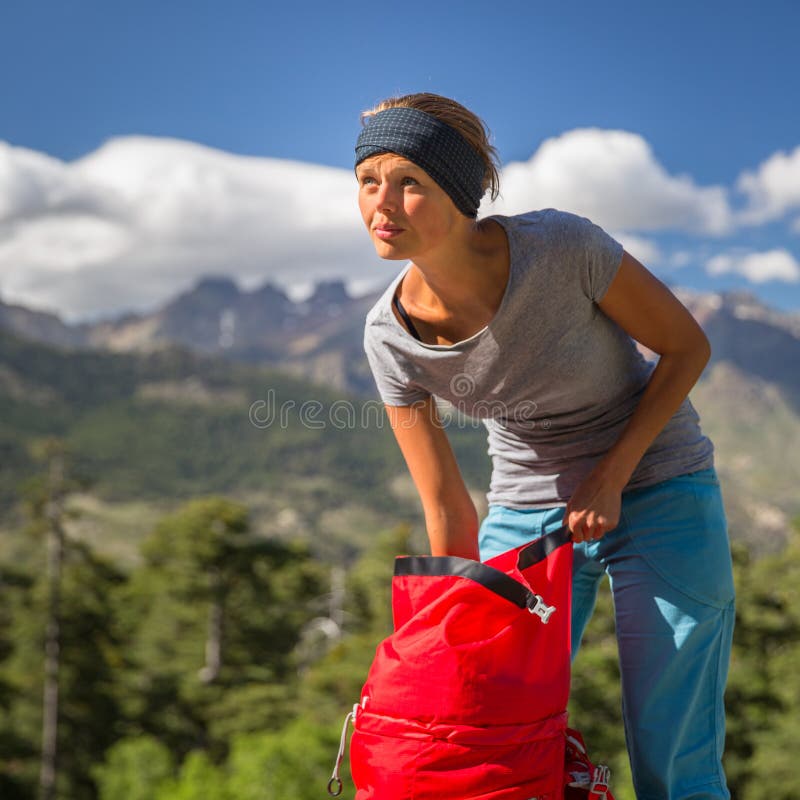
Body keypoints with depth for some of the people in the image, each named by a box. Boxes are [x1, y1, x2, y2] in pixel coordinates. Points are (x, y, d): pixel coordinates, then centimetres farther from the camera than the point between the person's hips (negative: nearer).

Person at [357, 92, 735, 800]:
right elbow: (450, 512, -6)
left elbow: (687, 346, -9)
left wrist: (609, 479, -16)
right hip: (525, 511, 3)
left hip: (656, 493, -3)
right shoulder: (391, 336, -15)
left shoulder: (560, 246, -25)